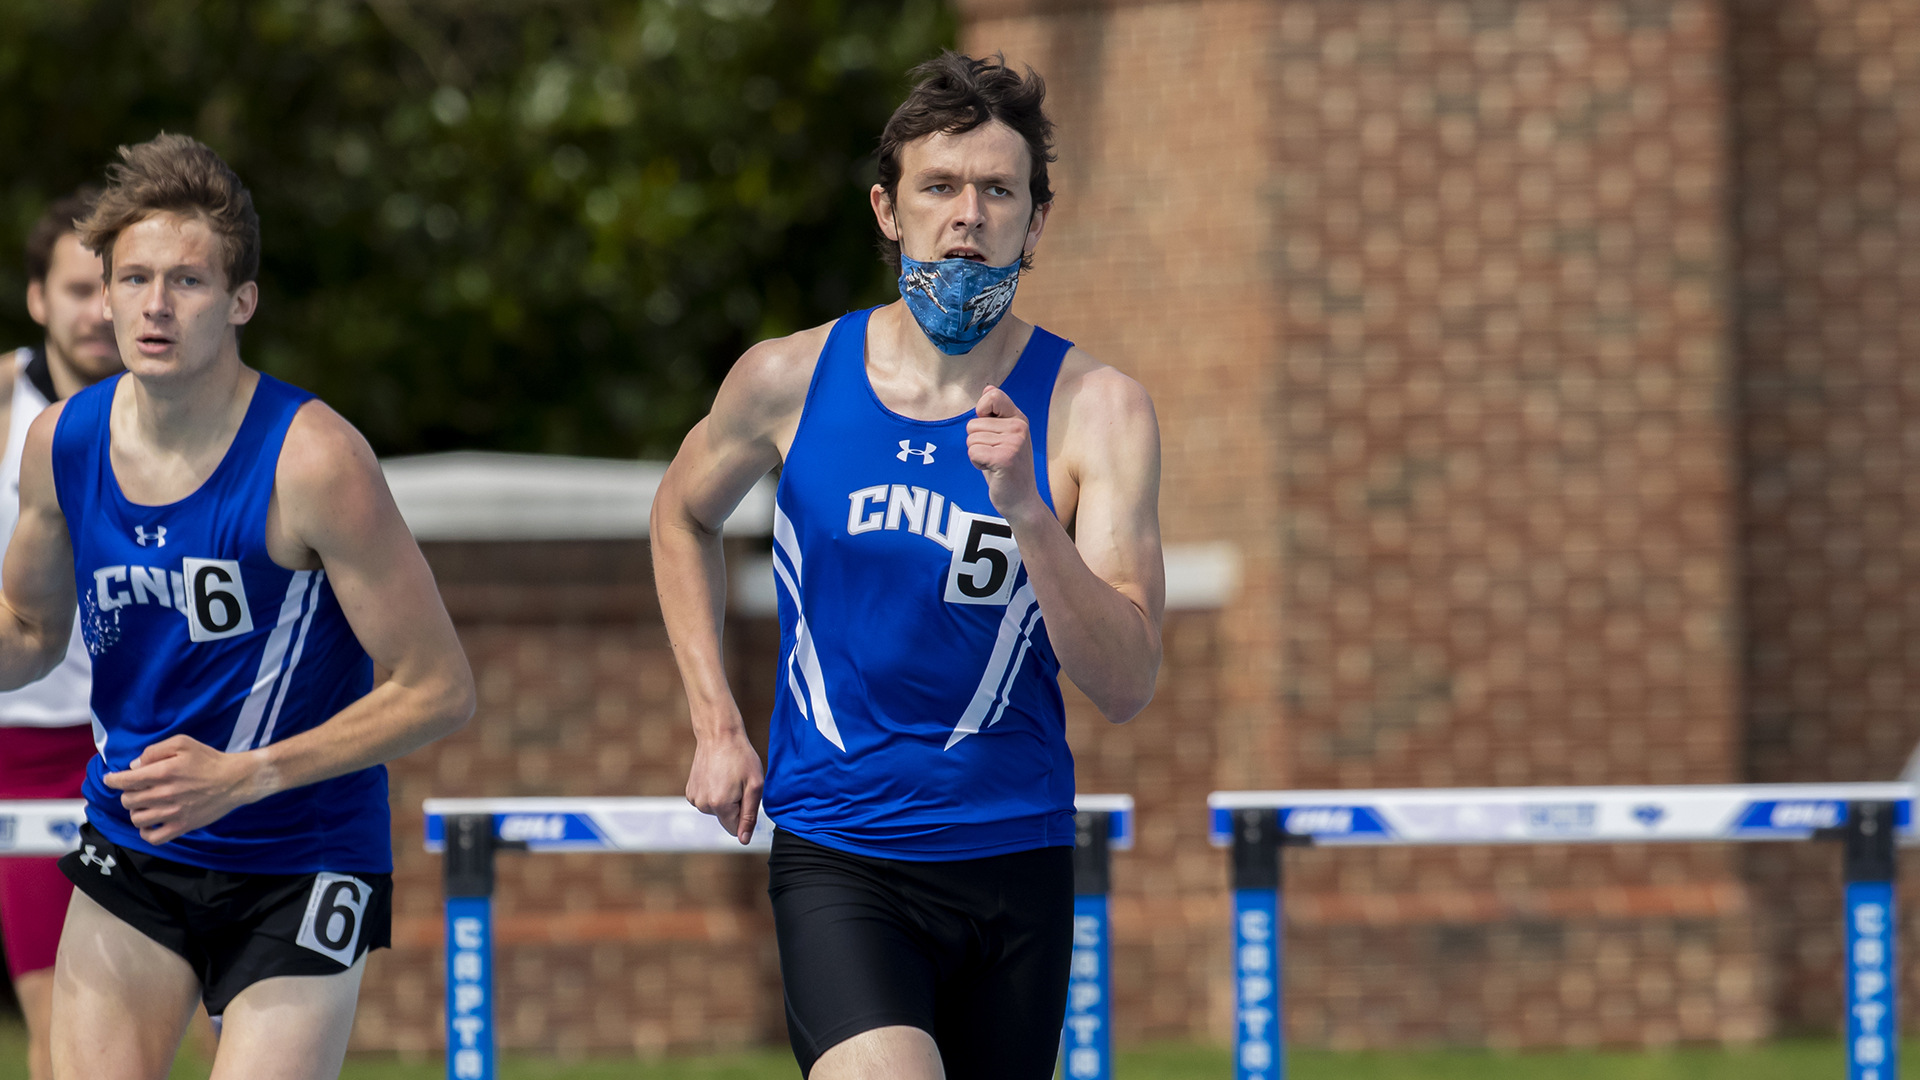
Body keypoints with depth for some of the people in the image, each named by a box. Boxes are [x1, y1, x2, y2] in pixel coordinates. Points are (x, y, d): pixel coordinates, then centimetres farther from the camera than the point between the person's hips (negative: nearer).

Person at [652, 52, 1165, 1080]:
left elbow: (1124, 685, -14)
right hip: (835, 854, -1)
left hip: (1013, 856, 2)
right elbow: (683, 514, 20)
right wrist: (715, 725, 12)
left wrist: (1022, 507, -27)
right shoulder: (789, 378, -3)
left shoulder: (1095, 409, -6)